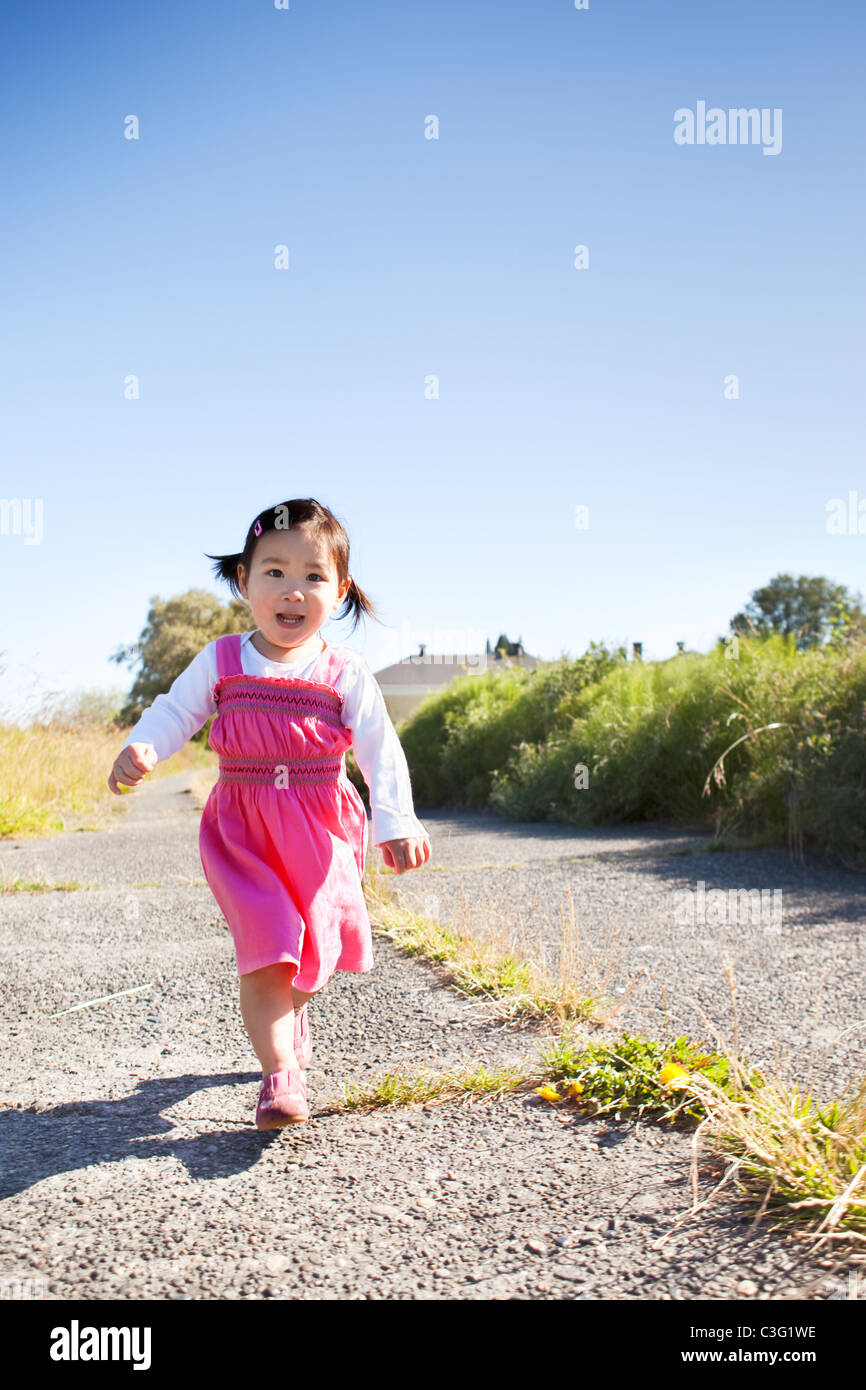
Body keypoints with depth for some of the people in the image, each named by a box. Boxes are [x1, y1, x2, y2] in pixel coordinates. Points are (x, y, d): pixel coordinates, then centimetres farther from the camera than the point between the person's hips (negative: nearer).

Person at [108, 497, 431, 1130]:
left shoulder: (346, 673, -6)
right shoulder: (221, 661, -3)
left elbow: (381, 751, -7)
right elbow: (175, 711, 4)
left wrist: (397, 823, -17)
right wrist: (140, 749, -17)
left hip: (321, 829, 1)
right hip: (242, 829, -1)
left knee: (315, 943, 15)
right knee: (264, 943, -11)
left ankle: (289, 1010, 48)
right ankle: (280, 1074, -4)